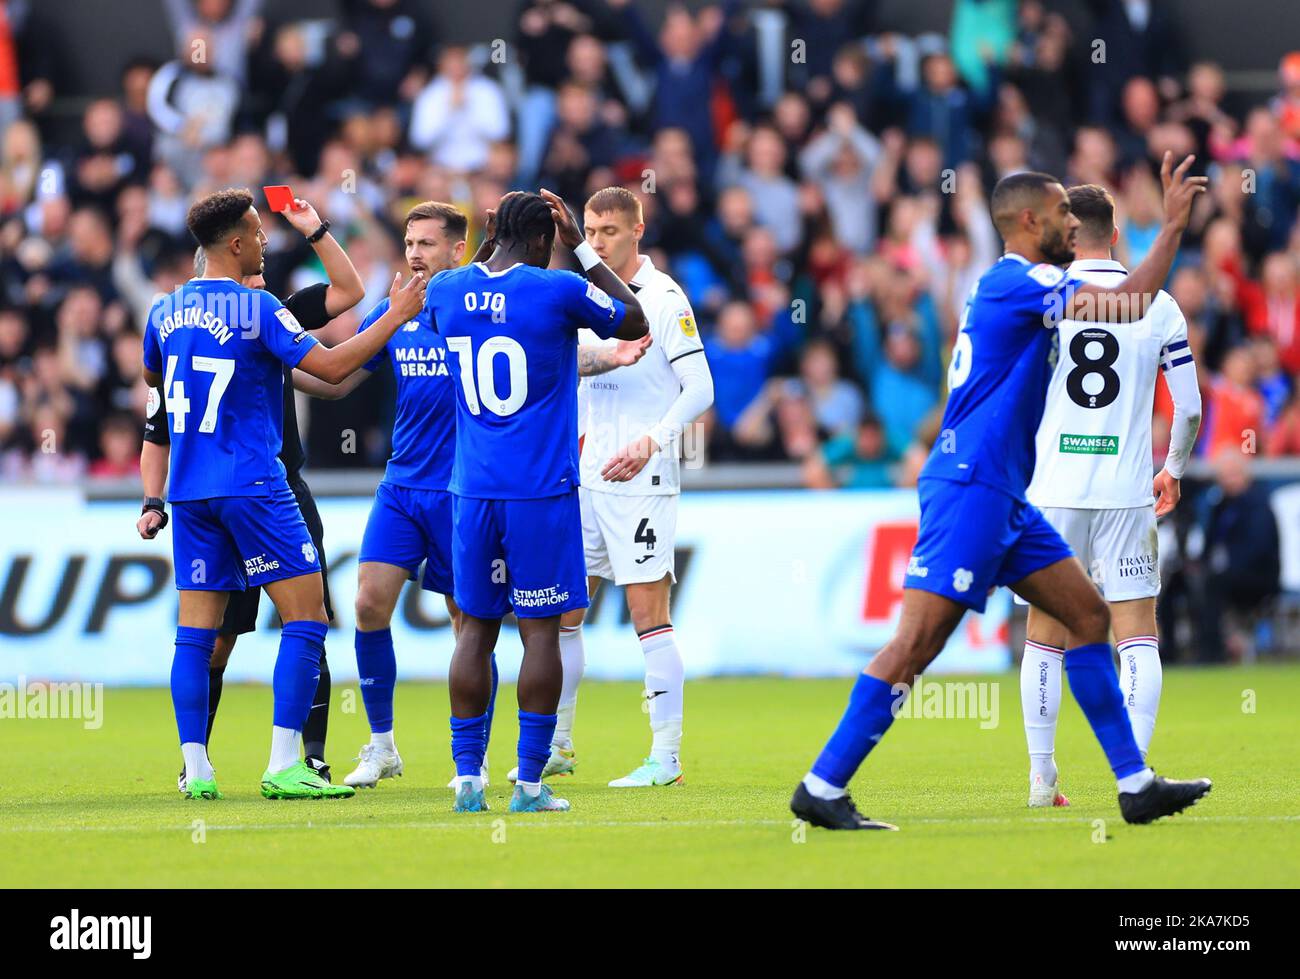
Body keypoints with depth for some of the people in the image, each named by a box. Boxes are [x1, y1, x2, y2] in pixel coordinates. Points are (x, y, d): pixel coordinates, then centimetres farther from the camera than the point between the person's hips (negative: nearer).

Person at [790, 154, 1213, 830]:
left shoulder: (1013, 285, 18)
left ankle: (1134, 784, 10)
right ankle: (822, 788, -9)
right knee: (919, 640, -12)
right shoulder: (1017, 281, -12)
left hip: (1002, 495, 11)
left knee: (1088, 615, 9)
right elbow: (1127, 306, -19)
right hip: (969, 488, -11)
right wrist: (1173, 225, -11)